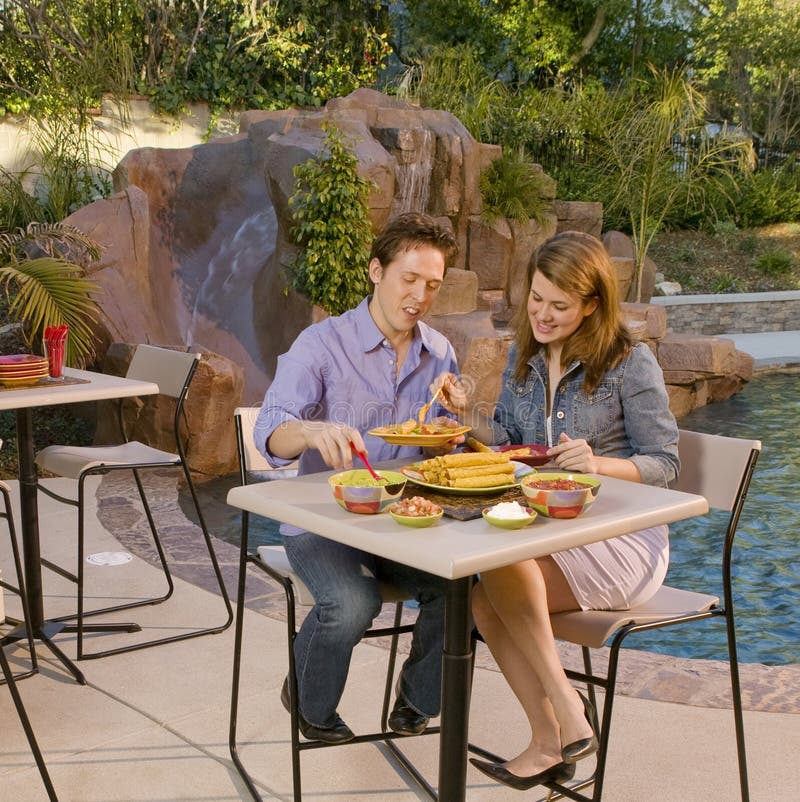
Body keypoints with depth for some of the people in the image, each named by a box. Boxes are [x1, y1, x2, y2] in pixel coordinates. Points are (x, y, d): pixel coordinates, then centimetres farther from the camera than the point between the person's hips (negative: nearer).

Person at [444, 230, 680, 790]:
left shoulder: (630, 363, -8)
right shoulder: (525, 357, 10)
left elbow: (664, 464, -7)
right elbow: (508, 438, 14)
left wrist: (597, 464, -24)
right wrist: (468, 415, -5)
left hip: (622, 541, -6)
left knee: (501, 562, -31)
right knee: (482, 601, -23)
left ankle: (566, 703, -16)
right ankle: (552, 745, -10)